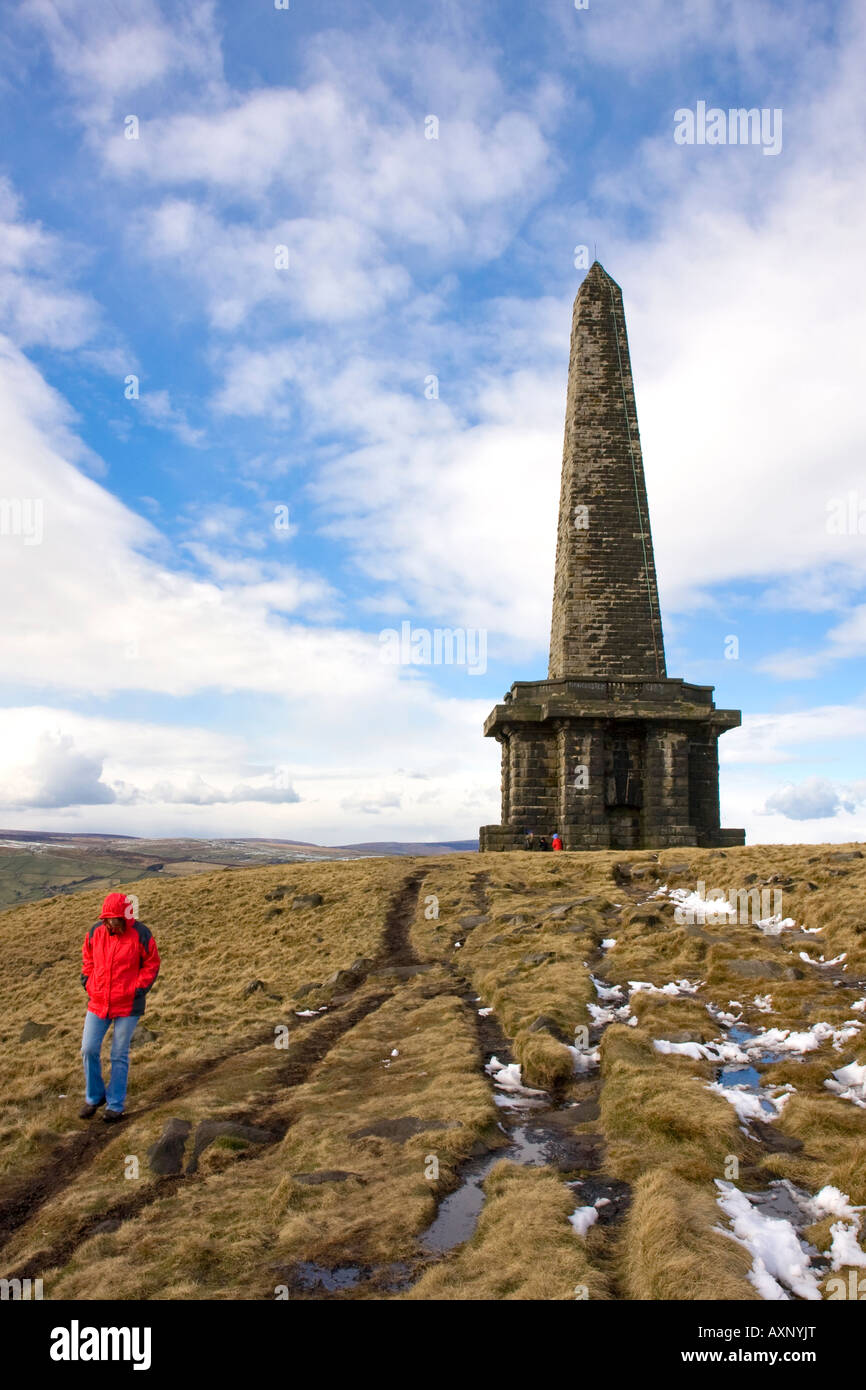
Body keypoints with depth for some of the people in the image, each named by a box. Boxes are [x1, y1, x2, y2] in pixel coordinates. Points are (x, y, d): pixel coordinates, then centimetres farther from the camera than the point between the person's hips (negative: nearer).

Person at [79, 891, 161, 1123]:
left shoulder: (140, 935, -13)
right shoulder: (96, 931, -3)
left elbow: (152, 964, -2)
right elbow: (87, 957, 14)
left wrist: (138, 990, -10)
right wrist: (88, 982, 4)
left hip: (128, 1005, -4)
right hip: (98, 1002, 4)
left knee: (119, 1056, 6)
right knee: (89, 1050, 4)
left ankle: (115, 1105, 20)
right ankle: (94, 1097, 27)